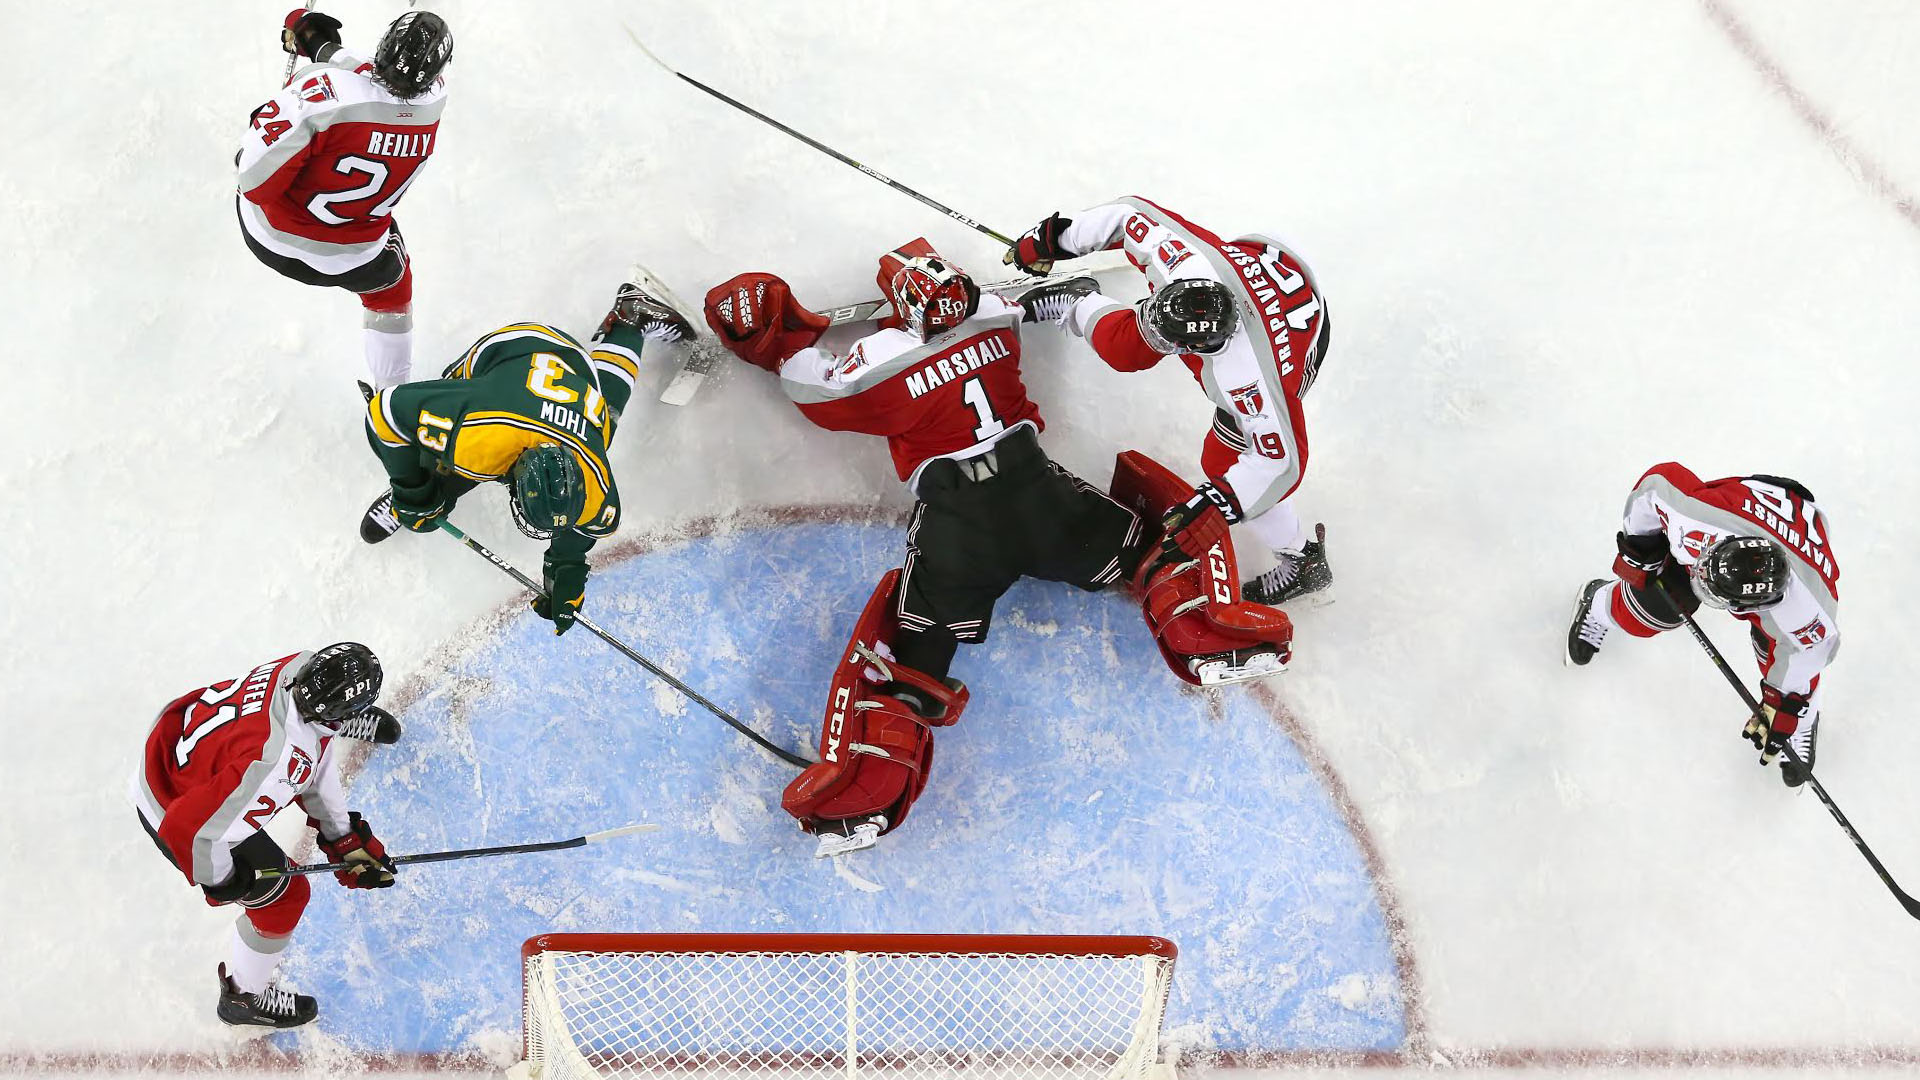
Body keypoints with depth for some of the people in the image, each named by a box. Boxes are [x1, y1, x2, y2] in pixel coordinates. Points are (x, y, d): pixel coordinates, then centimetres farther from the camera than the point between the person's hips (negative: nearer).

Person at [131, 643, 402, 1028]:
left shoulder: (304, 666, -22)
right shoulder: (278, 762, -44)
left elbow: (310, 753, -4)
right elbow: (189, 826, -40)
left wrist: (342, 836, 1)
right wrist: (220, 881, -19)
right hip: (172, 807, -7)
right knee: (283, 894, 6)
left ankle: (347, 724, 64)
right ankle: (243, 997, 30)